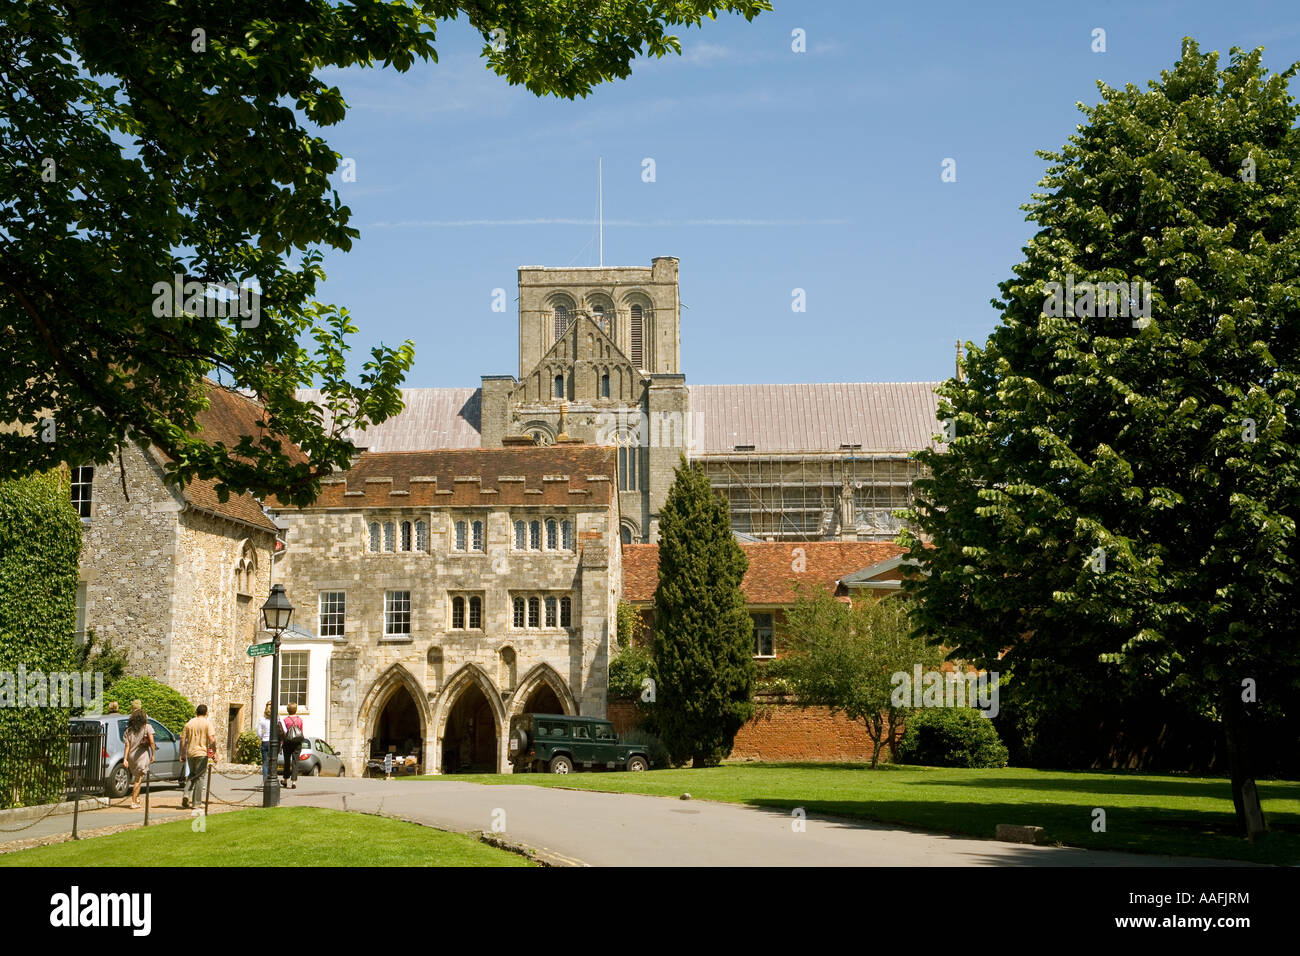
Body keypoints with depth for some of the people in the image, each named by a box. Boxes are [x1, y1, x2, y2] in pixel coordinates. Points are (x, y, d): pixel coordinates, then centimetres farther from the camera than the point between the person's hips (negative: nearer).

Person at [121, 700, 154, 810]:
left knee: (137, 778, 22)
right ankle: (133, 802, -5)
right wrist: (152, 755, -6)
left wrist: (125, 759, -3)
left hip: (131, 756, 4)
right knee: (138, 780, -1)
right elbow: (151, 742, -12)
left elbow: (127, 745, 0)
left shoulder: (129, 729, 6)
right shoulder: (147, 727, -4)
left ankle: (137, 798, 28)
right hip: (142, 755, -4)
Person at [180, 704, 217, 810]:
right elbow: (212, 739, -13)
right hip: (202, 753, -4)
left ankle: (186, 794, -1)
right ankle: (196, 802, 4)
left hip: (190, 753, 4)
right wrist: (214, 752, -5)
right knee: (200, 777, 4)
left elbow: (182, 739, 8)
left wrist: (182, 754, 14)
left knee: (192, 774, 21)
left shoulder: (189, 723, 8)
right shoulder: (207, 723, -4)